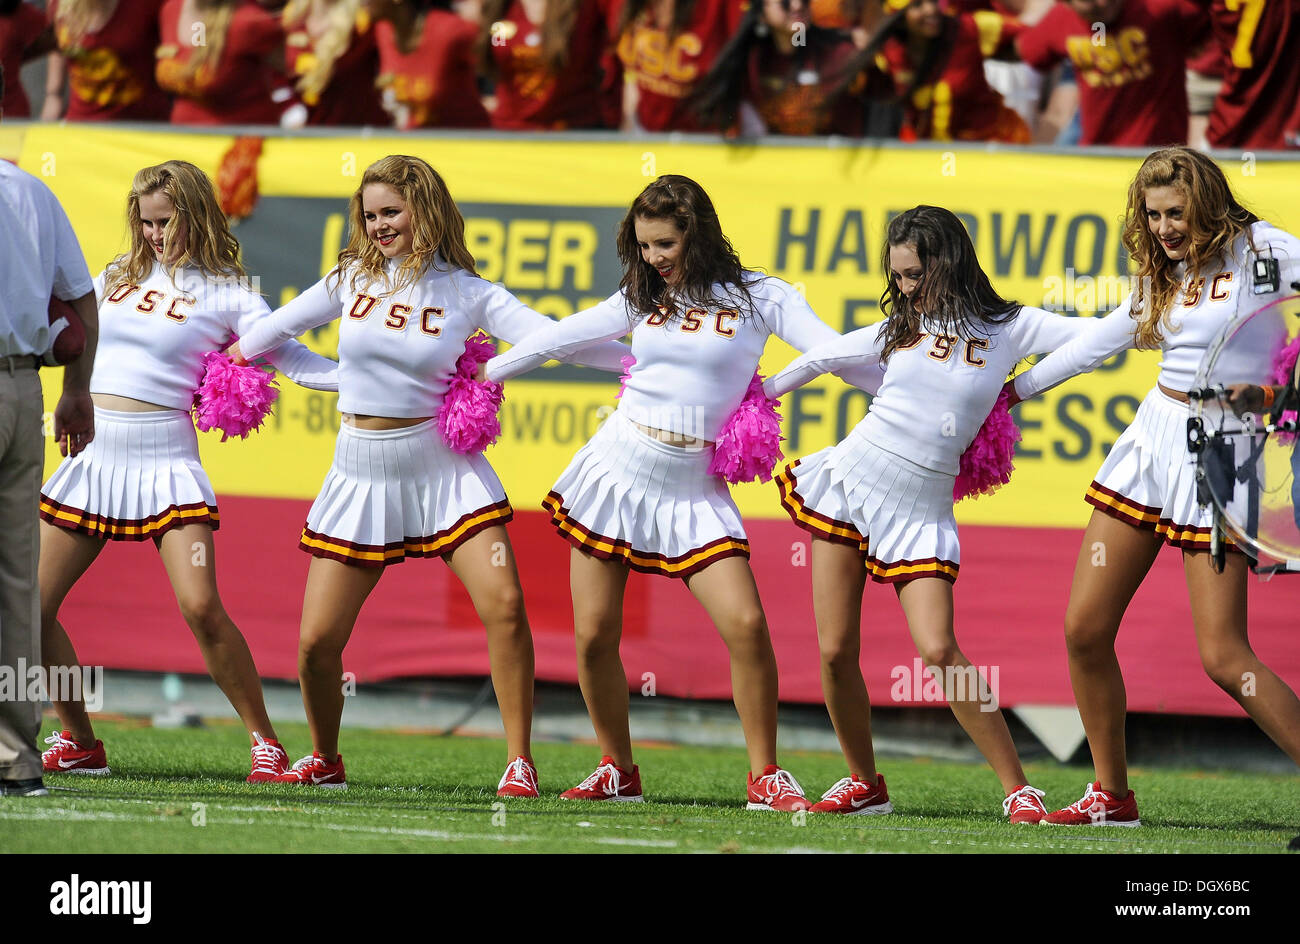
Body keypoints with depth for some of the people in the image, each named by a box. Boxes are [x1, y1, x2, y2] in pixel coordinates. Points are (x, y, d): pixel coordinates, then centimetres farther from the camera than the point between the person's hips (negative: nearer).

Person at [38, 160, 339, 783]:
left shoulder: (224, 292, 0)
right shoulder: (118, 276, 14)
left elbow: (293, 360, -5)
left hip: (163, 458, -5)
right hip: (93, 453, 5)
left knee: (201, 609, -19)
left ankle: (263, 741, -5)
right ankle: (79, 742, 16)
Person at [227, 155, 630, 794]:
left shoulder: (468, 294, -3)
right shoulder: (354, 278, 5)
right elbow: (284, 324, 22)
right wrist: (238, 354, 34)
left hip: (442, 466, -2)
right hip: (362, 472, 2)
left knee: (504, 607, -19)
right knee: (317, 643, -2)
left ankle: (520, 763, -8)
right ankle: (324, 760, 24)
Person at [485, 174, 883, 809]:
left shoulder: (757, 298, -2)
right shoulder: (642, 299, 8)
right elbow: (561, 339, 19)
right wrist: (486, 373, 27)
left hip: (692, 489, -3)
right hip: (616, 468, 3)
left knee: (746, 625, -17)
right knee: (594, 637, -1)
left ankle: (765, 777, -3)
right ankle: (617, 771, 18)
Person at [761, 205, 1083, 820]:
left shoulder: (1008, 328, 1)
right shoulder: (901, 326, 10)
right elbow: (821, 358, 24)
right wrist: (759, 395, 32)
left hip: (922, 507, -3)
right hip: (851, 478, 3)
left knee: (939, 652, -18)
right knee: (835, 652, -1)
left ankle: (1017, 788, -11)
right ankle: (864, 783, 17)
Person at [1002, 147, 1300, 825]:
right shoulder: (1162, 274, 12)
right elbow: (1102, 337, 25)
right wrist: (1015, 388, 33)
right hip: (1152, 439, 7)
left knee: (1224, 657, -13)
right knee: (1084, 630, 2)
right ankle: (1111, 798, 16)